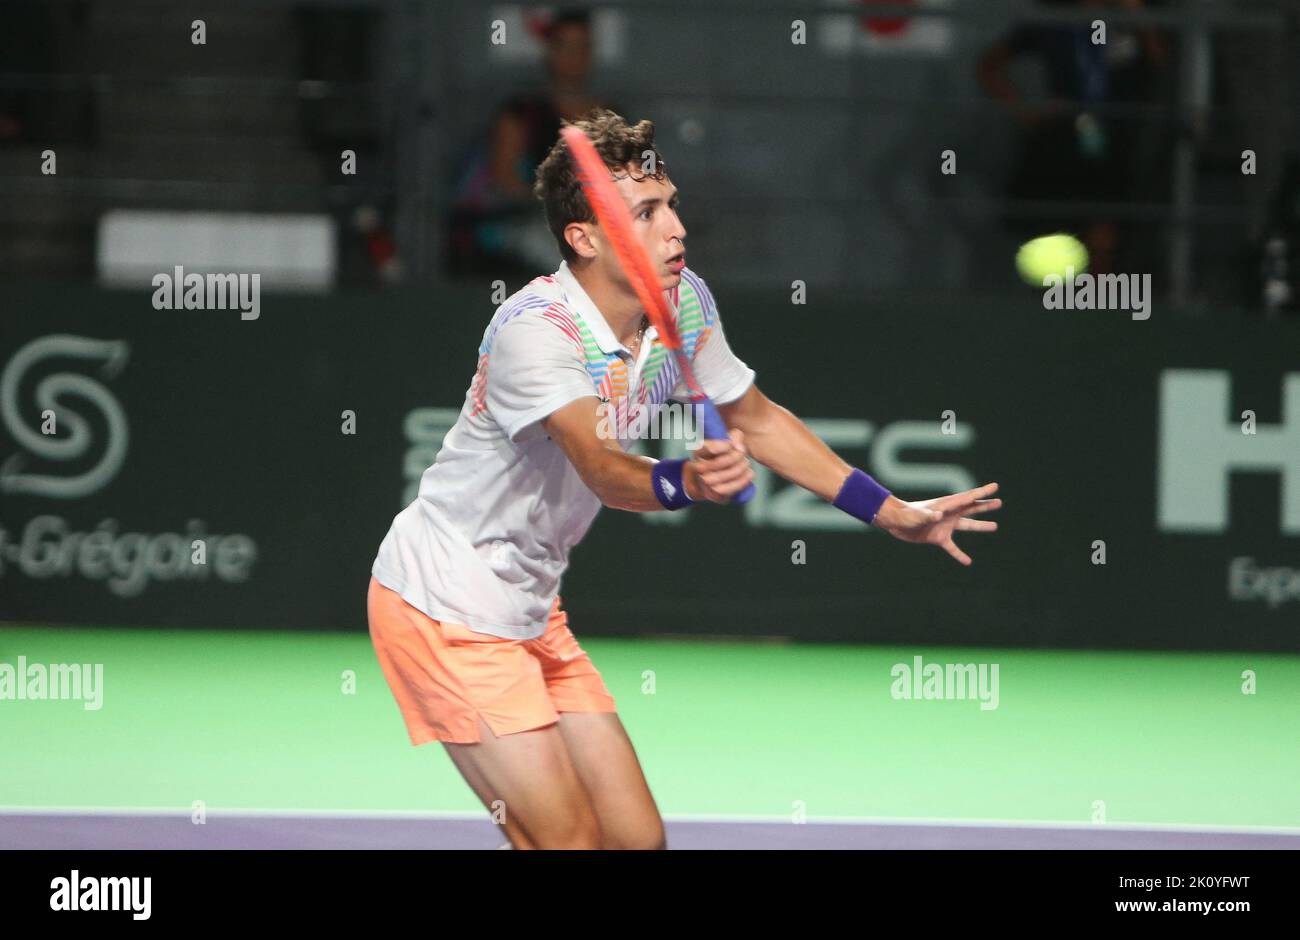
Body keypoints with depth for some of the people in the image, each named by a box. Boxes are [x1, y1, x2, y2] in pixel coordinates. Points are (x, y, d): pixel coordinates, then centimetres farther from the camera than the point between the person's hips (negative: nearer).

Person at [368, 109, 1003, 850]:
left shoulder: (685, 302, -2)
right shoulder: (533, 332, -27)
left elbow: (755, 418, 14)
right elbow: (604, 469, -41)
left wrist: (890, 511, 16)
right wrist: (687, 482, -62)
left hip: (530, 608, 8)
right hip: (446, 605, -8)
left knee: (638, 836, 6)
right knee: (569, 841, -14)